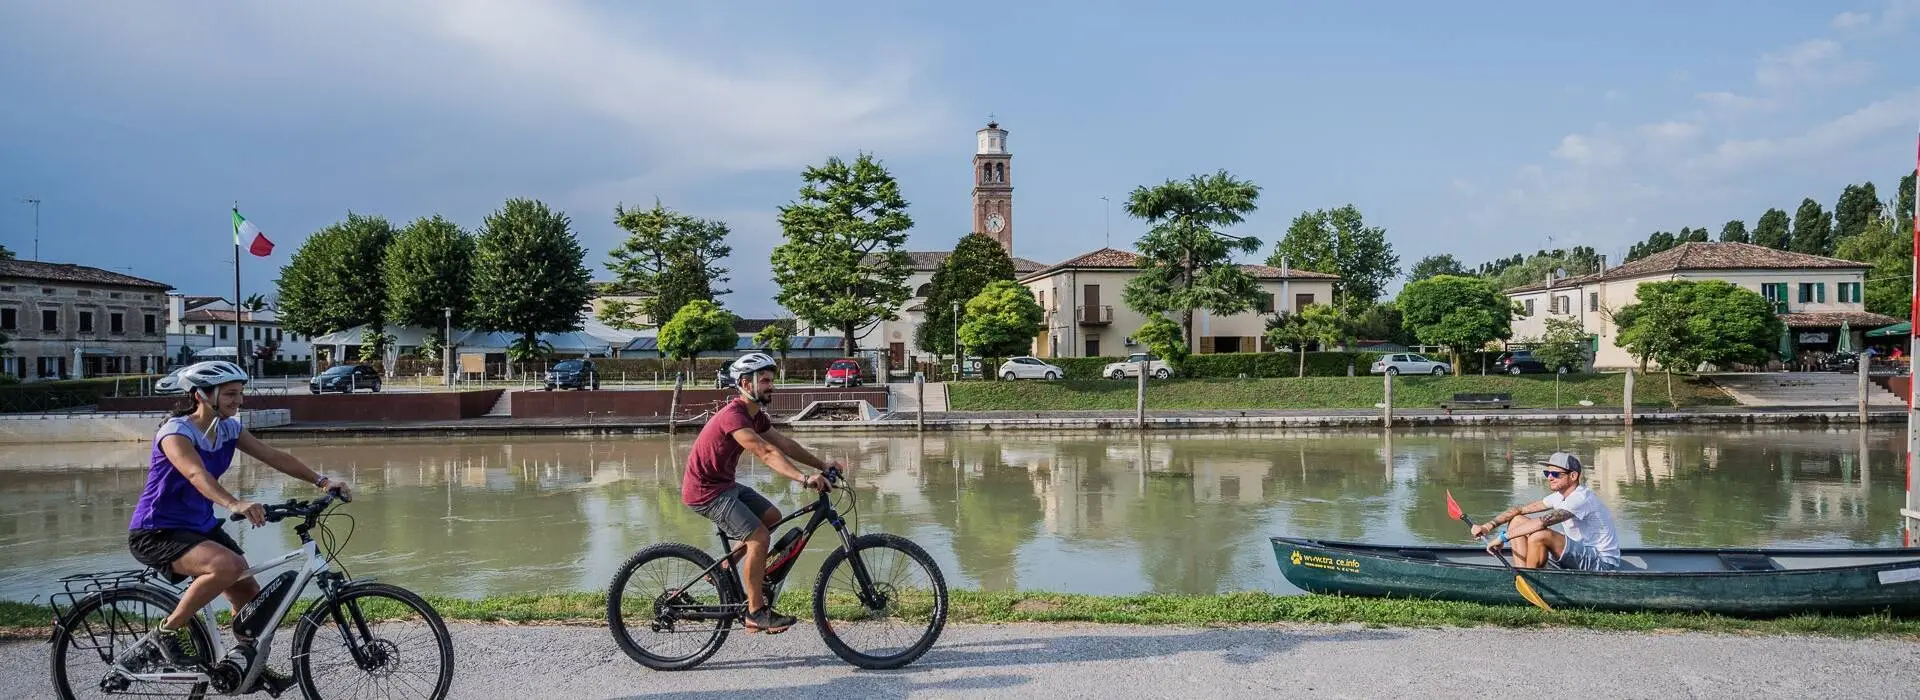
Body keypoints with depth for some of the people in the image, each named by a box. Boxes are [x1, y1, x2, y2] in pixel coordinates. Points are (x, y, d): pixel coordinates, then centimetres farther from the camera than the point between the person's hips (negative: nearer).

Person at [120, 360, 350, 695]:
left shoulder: (228, 428, 0)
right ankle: (163, 636, -14)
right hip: (156, 533, -8)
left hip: (200, 526, 8)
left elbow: (274, 456, -6)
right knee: (227, 565, -32)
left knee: (249, 592, 3)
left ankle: (247, 663, 26)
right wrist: (233, 504, -60)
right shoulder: (176, 432, -23)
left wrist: (321, 481, -19)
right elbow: (196, 473, -42)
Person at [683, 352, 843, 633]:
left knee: (772, 517, 9)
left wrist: (822, 465, -3)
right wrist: (805, 478, -44)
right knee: (759, 537, -15)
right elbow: (767, 453, -36)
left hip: (725, 484, 10)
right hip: (706, 491, -10)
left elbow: (785, 444, 6)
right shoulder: (733, 416, -25)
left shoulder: (755, 415, 6)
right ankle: (756, 613, -6)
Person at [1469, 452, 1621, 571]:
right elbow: (1520, 509, 5)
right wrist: (1489, 525, -9)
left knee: (1539, 535, -32)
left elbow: (1544, 521, -37)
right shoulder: (1560, 496, 7)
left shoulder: (1582, 498, -23)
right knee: (1516, 522, 2)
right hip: (1580, 555, 9)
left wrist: (1503, 537, -35)